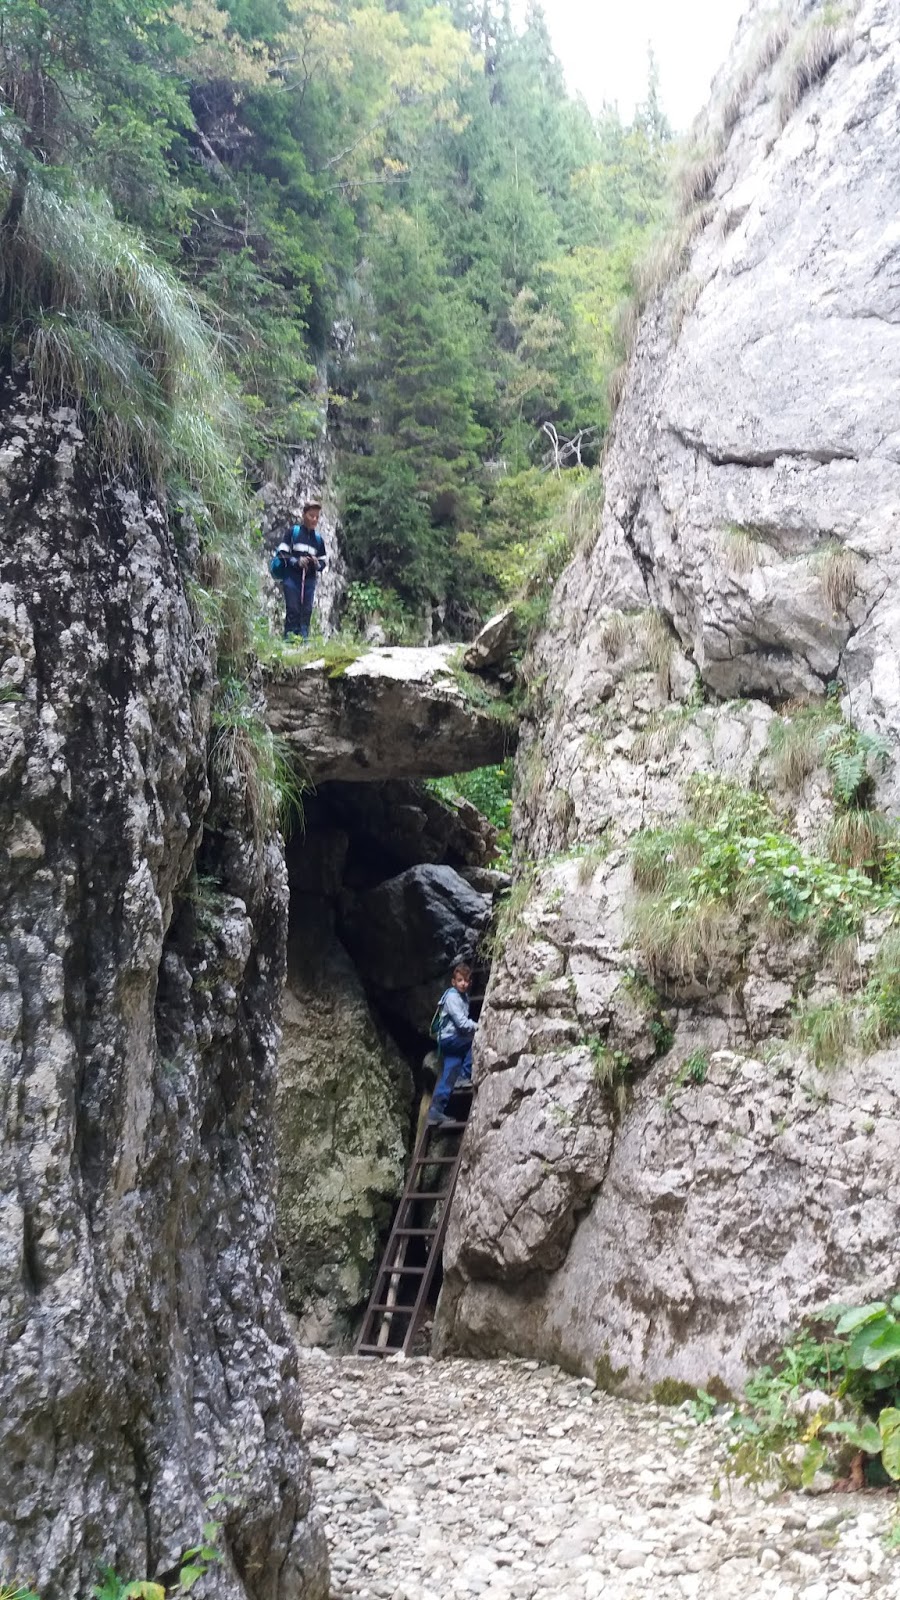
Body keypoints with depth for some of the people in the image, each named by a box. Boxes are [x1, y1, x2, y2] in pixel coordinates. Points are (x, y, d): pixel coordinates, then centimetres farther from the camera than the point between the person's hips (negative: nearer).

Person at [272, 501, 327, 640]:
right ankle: (289, 639, -9)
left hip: (309, 580, 4)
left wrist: (317, 564, -7)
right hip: (292, 577, -4)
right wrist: (296, 561, -15)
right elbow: (282, 553, 0)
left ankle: (304, 638, 3)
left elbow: (323, 562, 16)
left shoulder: (318, 538, 14)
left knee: (307, 611, 1)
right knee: (293, 610, -9)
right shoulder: (294, 531, 4)